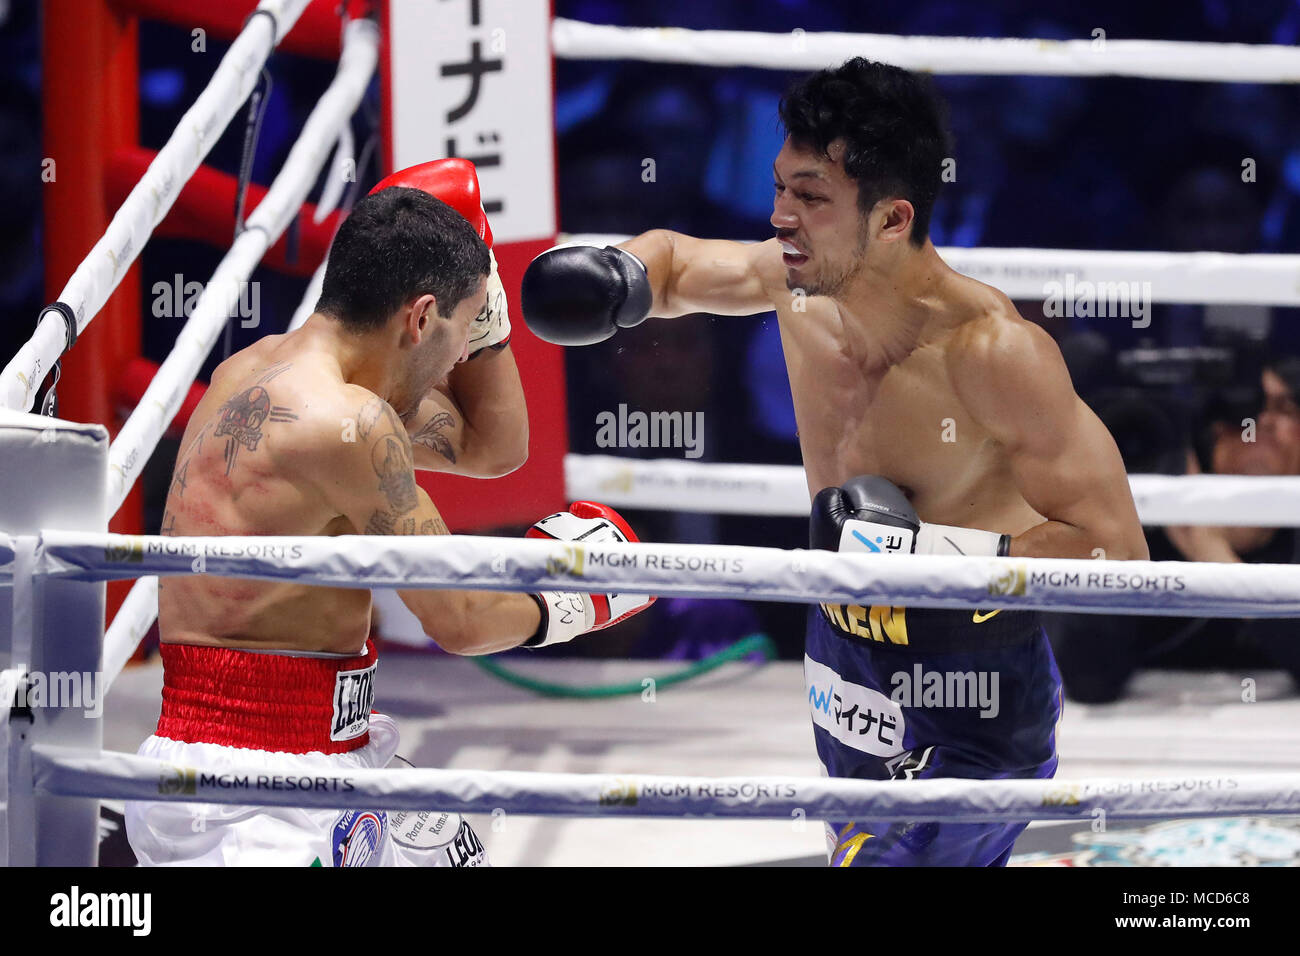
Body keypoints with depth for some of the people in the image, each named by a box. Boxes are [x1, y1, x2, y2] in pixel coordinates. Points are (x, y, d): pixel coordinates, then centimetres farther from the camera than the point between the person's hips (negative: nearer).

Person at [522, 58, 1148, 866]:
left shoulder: (992, 351, -26)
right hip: (846, 678, 8)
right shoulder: (796, 281, -5)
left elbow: (1118, 551, -26)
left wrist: (933, 550, -32)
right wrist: (620, 281, -7)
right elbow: (677, 260, 17)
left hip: (974, 715, -8)